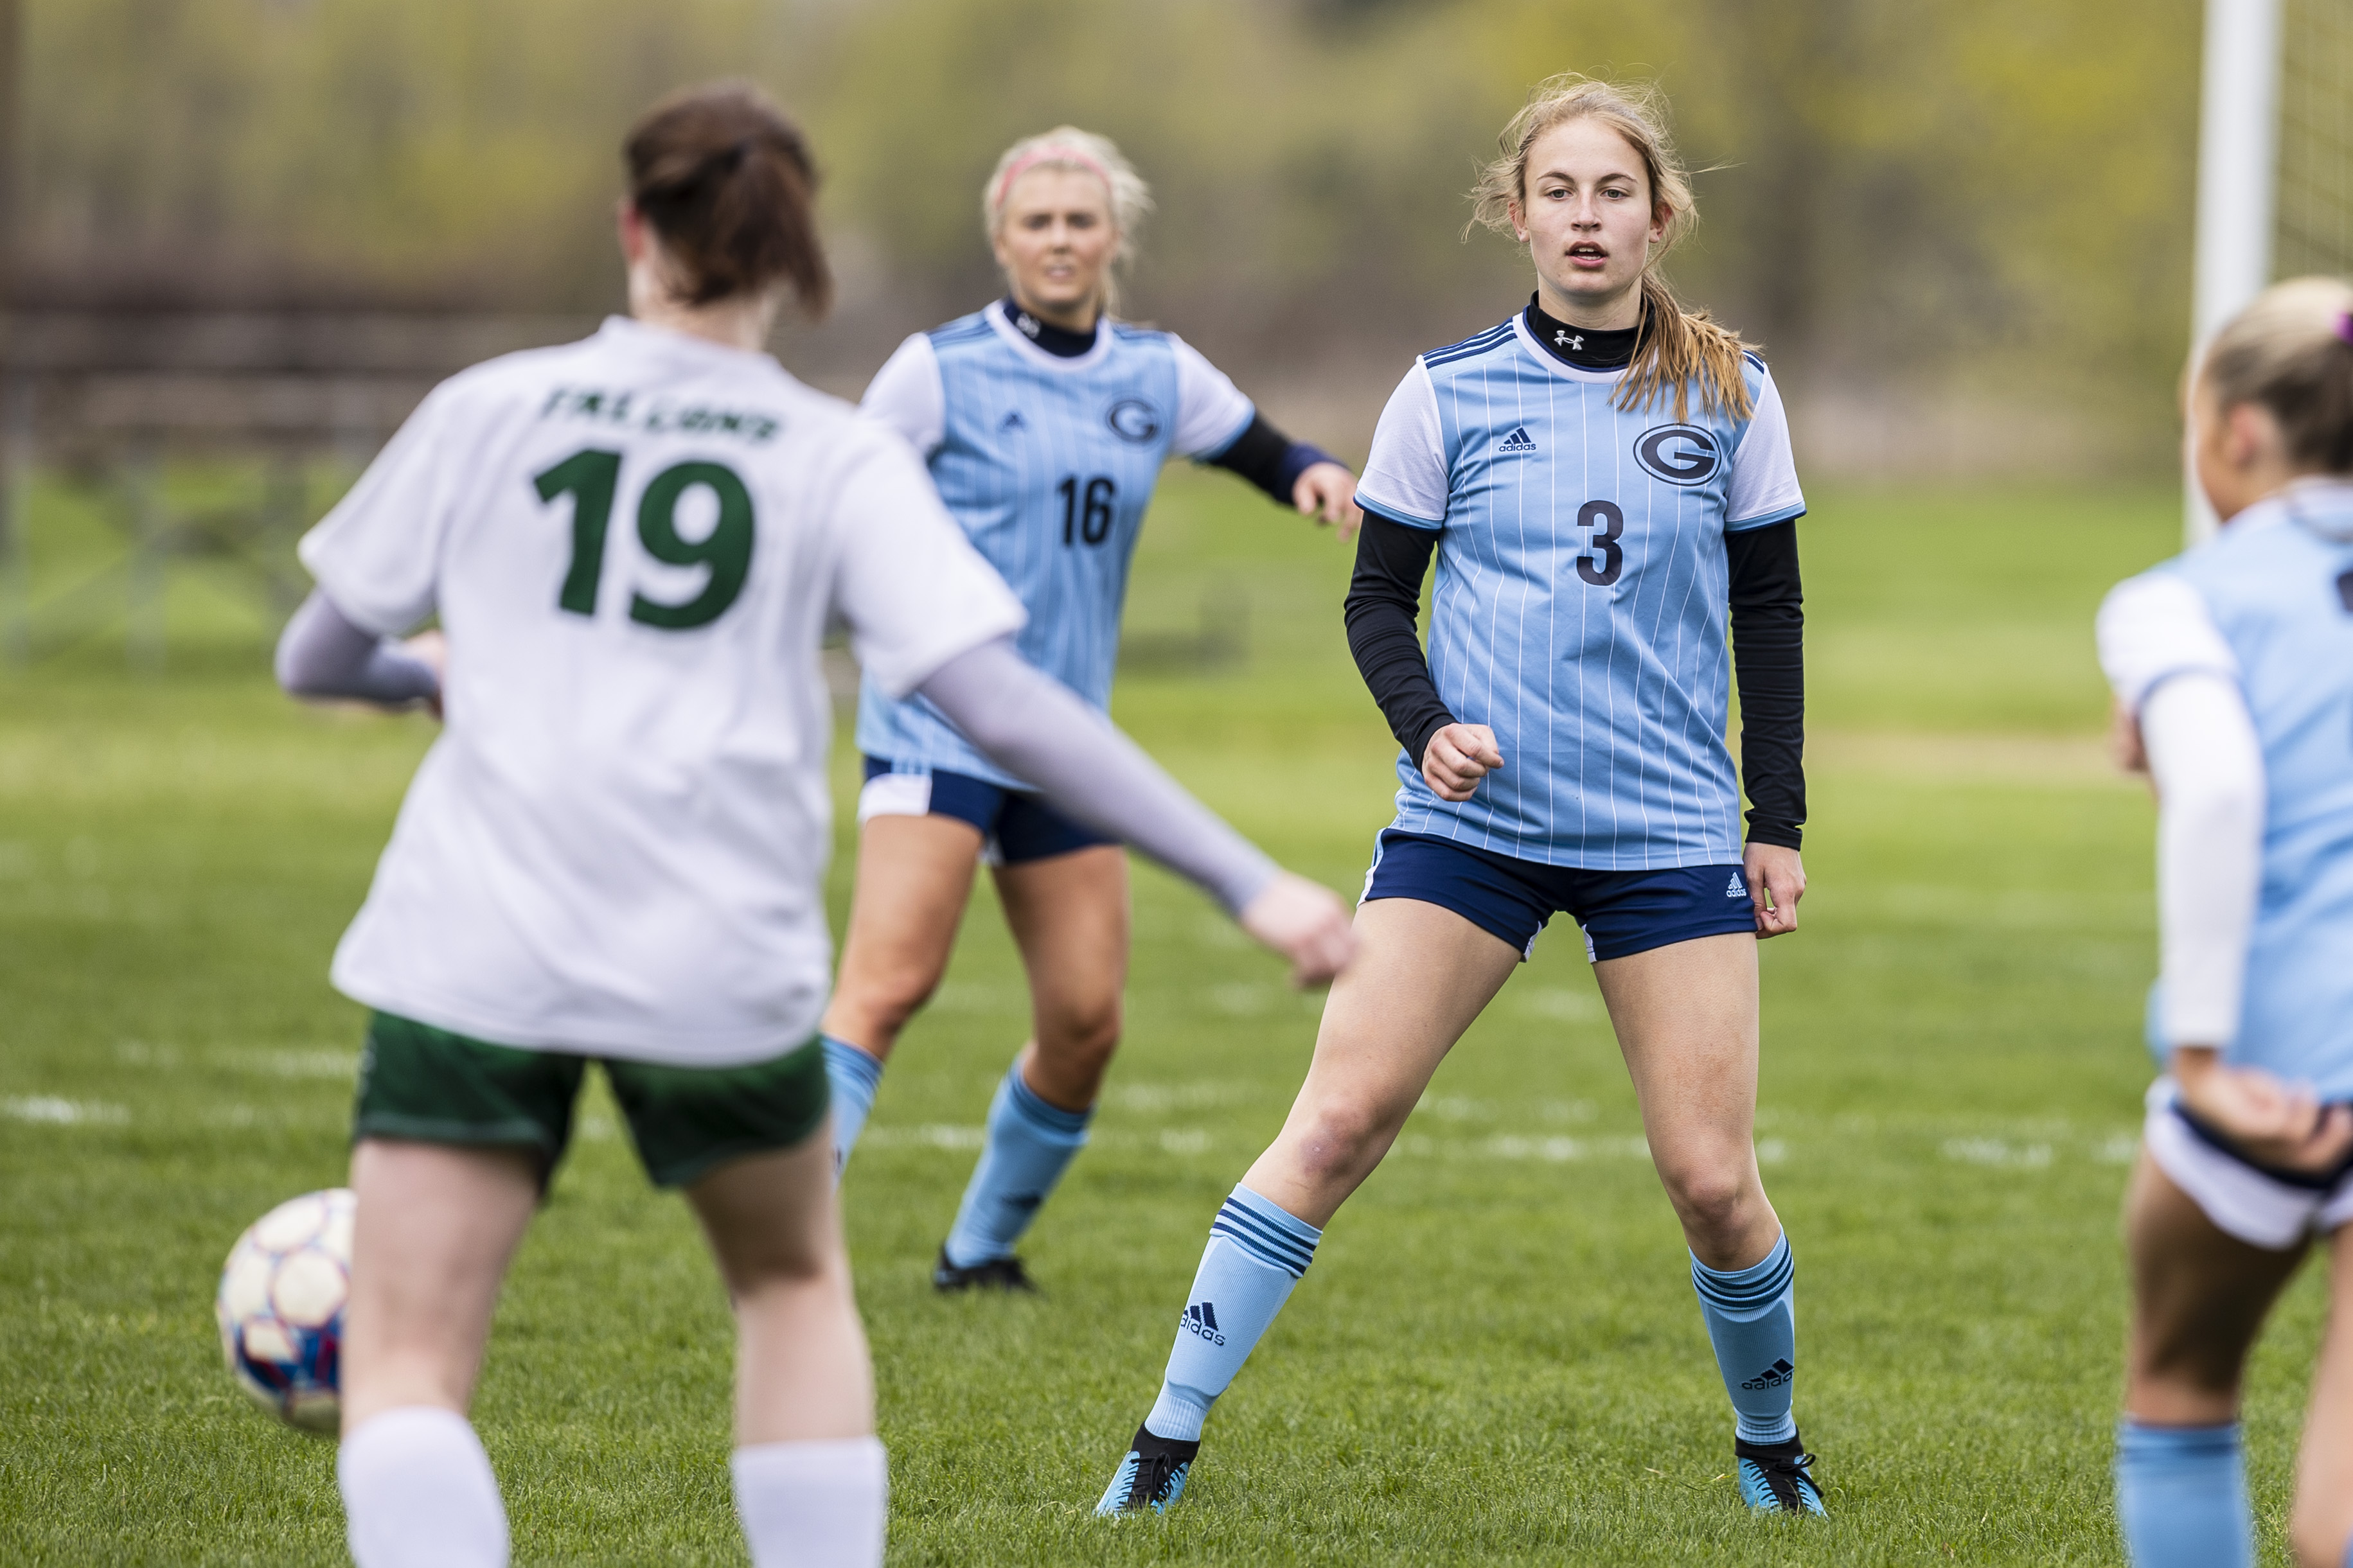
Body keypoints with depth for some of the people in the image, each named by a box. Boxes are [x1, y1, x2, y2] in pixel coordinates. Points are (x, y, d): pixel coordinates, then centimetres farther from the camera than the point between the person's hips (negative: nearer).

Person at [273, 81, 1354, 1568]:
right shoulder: (841, 463, 5)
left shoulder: (487, 410, 8)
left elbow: (315, 660, 17)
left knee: (405, 1373, 0)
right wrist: (1251, 884, -4)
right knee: (794, 1280, 28)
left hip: (479, 946, -1)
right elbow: (1006, 706, -5)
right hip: (723, 961, 1)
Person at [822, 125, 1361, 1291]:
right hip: (940, 724, -5)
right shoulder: (941, 370, -4)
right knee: (889, 982, -22)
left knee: (1085, 1023, 4)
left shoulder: (1159, 375, 9)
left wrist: (1319, 480, -3)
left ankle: (982, 1247, 24)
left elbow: (1269, 458, 19)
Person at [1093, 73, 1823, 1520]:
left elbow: (1770, 609, 10)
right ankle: (1168, 1441, -5)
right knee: (1339, 1120, -11)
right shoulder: (1448, 396, 0)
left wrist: (1779, 821, 6)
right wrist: (1427, 726, -13)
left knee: (1712, 1178, -4)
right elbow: (1378, 598, 6)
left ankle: (1771, 1443, 22)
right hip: (1470, 820, 0)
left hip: (1670, 834, 0)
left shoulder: (1728, 395, 3)